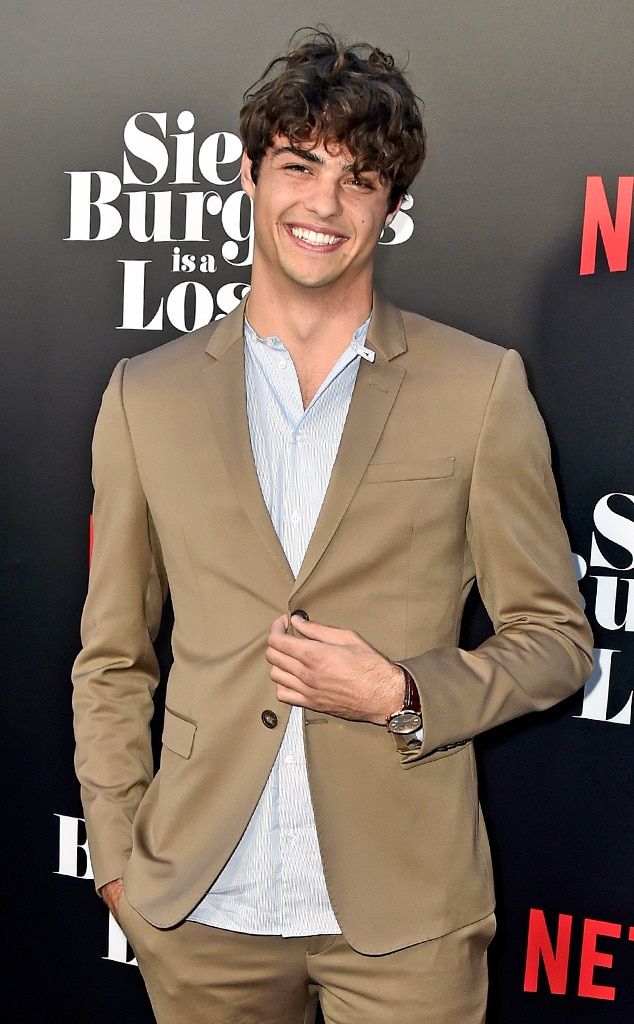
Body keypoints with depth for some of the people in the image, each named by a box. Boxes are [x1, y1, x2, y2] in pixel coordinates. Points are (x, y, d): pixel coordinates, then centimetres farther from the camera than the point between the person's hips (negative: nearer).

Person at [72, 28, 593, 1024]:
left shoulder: (482, 388, -4)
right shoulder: (146, 395, 2)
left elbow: (554, 638, 1)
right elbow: (113, 660, 7)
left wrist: (404, 695, -14)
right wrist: (117, 858, 4)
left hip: (404, 911, -1)